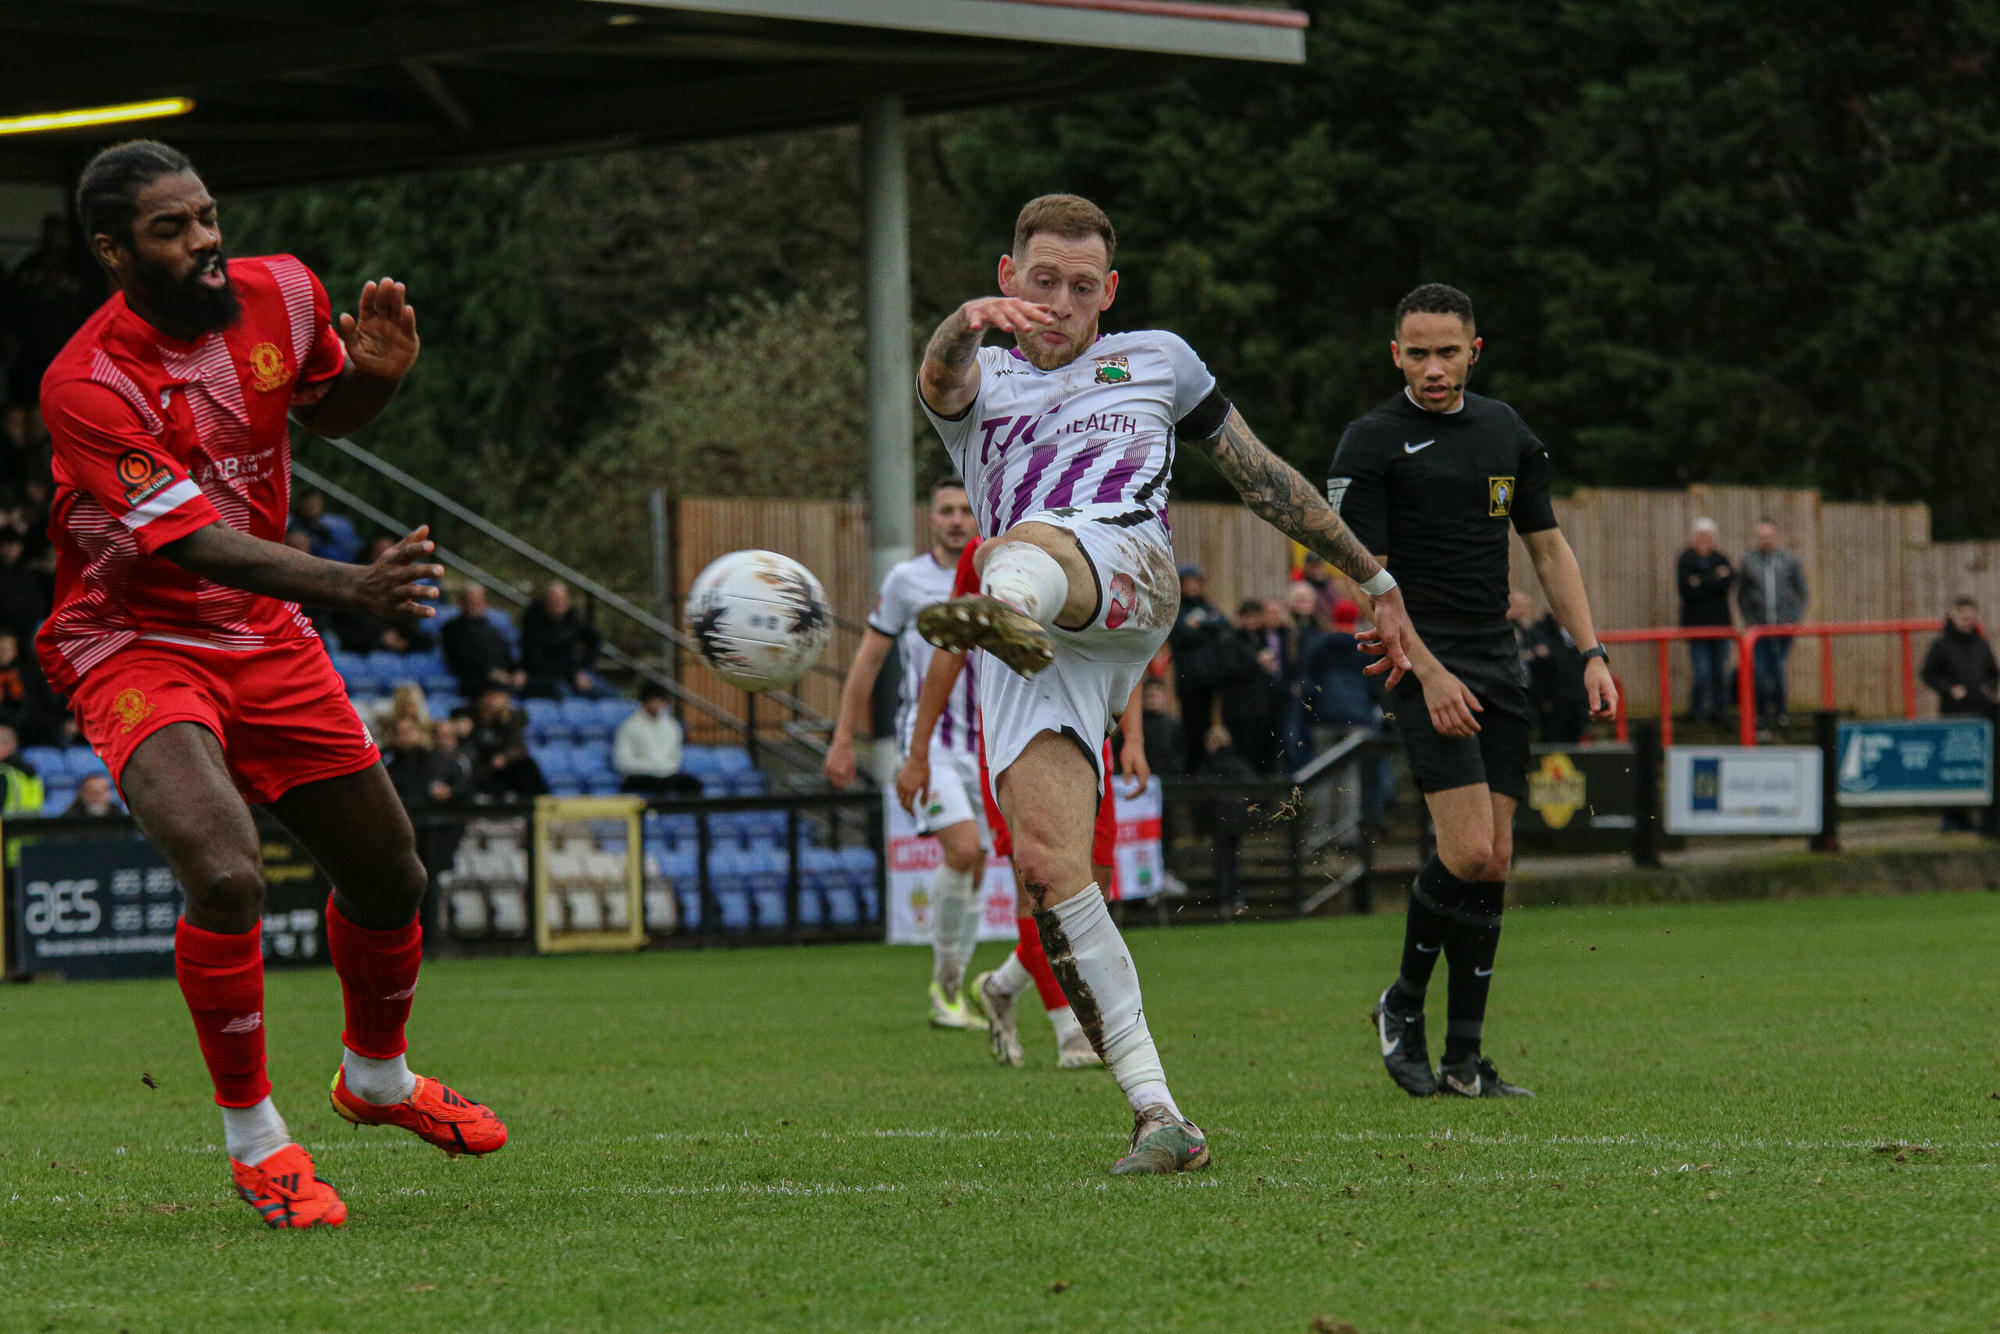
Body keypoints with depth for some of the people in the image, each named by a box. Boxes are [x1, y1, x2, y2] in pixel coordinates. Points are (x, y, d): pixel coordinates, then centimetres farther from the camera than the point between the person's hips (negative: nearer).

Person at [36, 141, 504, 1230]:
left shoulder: (279, 294, -6)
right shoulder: (85, 385, -25)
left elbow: (327, 413, 15)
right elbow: (200, 543, -31)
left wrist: (376, 373, -9)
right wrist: (352, 588, -44)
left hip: (264, 634, 6)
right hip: (134, 641, -6)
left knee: (388, 878, 12)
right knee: (225, 875, -28)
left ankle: (377, 1077, 43)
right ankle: (253, 1139, -8)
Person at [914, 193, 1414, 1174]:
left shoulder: (1157, 359, 30)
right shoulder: (978, 384, 27)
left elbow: (1261, 474, 35)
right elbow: (939, 379, 2)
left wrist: (1371, 576, 36)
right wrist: (967, 323, -23)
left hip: (1125, 571, -2)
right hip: (1037, 649, 2)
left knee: (1021, 547, -39)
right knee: (1047, 865, -17)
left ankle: (1002, 611, -80)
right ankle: (1160, 1119, -18)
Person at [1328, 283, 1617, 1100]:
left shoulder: (1507, 432, 13)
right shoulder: (1371, 443, -4)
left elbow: (1549, 548, 19)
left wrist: (1591, 654, 9)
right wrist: (1429, 672, -18)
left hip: (1499, 664, 6)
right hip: (1427, 664, -6)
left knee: (1495, 860, 1)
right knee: (1468, 850, -17)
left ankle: (1464, 1058, 5)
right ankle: (1404, 1005, 5)